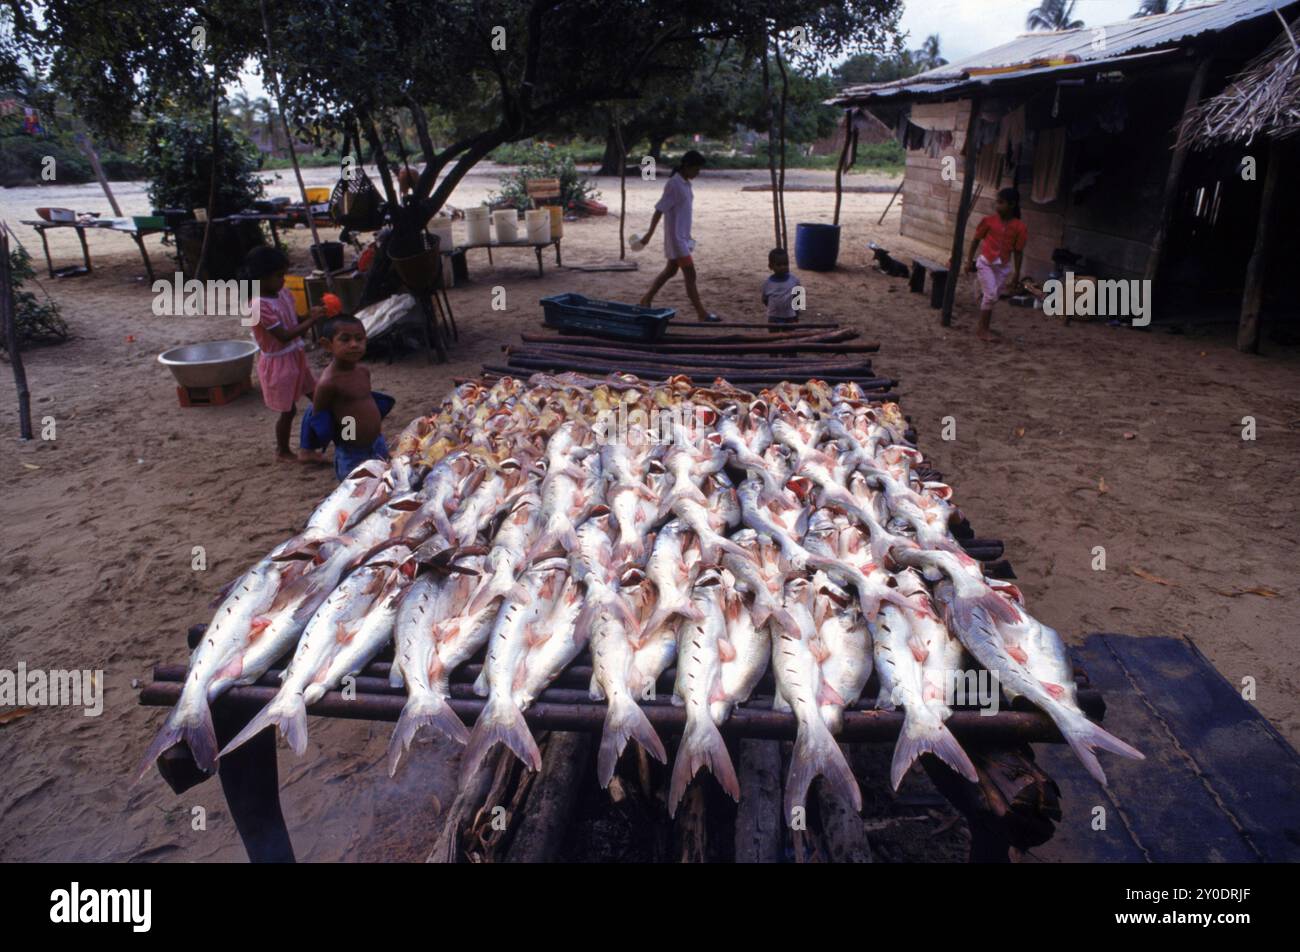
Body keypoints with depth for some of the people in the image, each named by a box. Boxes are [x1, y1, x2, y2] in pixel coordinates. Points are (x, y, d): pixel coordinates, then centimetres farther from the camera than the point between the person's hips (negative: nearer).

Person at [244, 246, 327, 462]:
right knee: (288, 410, 4)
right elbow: (284, 336, -28)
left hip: (296, 357, 8)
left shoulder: (284, 294, 1)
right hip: (278, 363, -8)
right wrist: (311, 321, -28)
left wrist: (310, 315, -3)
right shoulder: (260, 306, -24)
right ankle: (282, 452, 26)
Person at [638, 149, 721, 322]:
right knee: (690, 273, -8)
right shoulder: (673, 184, -17)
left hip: (683, 236, 9)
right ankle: (701, 312, -4)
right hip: (676, 236, -9)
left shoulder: (686, 183, 10)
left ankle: (646, 300, 29)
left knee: (670, 270, 18)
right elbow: (659, 210, -16)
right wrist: (649, 234, -15)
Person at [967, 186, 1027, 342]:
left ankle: (985, 327, 21)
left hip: (1003, 266, 2)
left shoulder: (1020, 227, -5)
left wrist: (1017, 274, 2)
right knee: (990, 295, -11)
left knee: (993, 296, 8)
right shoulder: (989, 221, -6)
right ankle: (983, 329, -1)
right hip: (986, 262, -2)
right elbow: (976, 240, 5)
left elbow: (1018, 251, 1)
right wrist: (970, 261, 5)